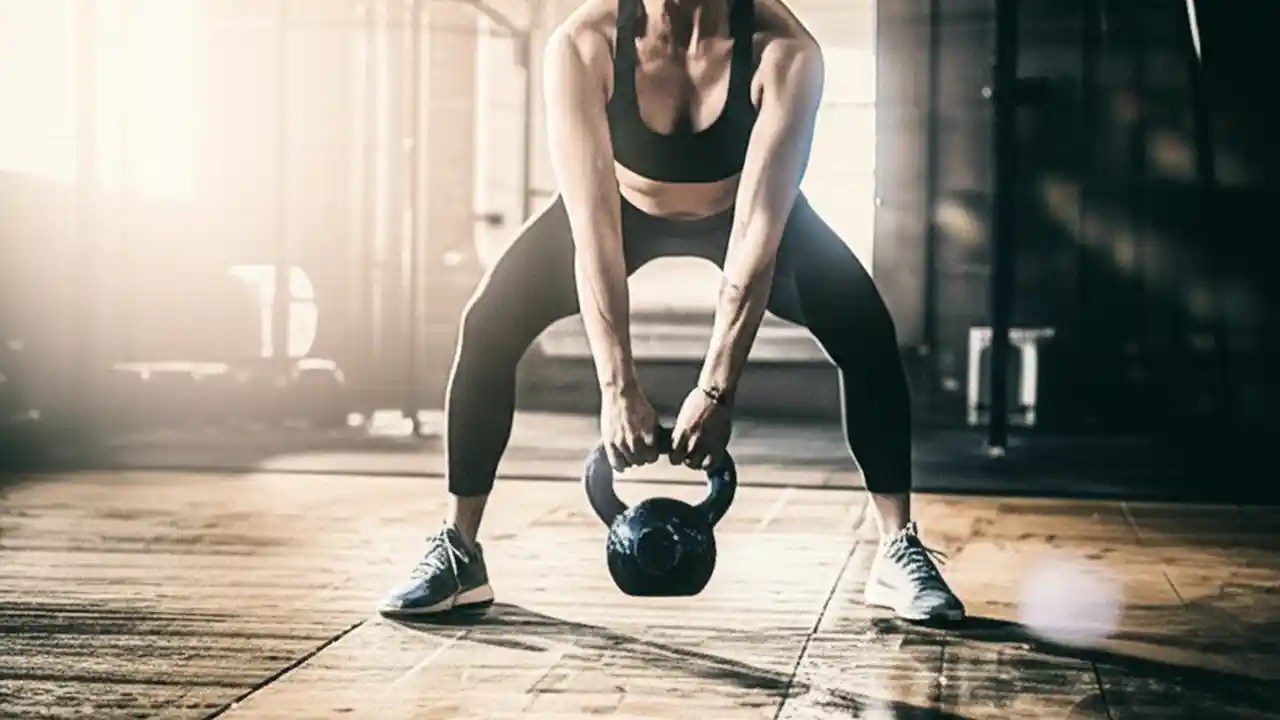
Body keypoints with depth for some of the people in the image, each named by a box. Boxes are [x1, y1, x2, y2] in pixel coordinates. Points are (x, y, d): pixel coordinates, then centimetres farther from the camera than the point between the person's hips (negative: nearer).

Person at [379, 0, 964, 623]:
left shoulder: (784, 52, -37)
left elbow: (757, 232, -39)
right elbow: (593, 226, -39)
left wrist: (716, 390, -42)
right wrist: (616, 386, -44)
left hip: (746, 202, 0)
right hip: (625, 199, 0)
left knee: (863, 330, -20)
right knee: (490, 323, -18)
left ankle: (899, 553, -6)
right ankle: (458, 552, -5)